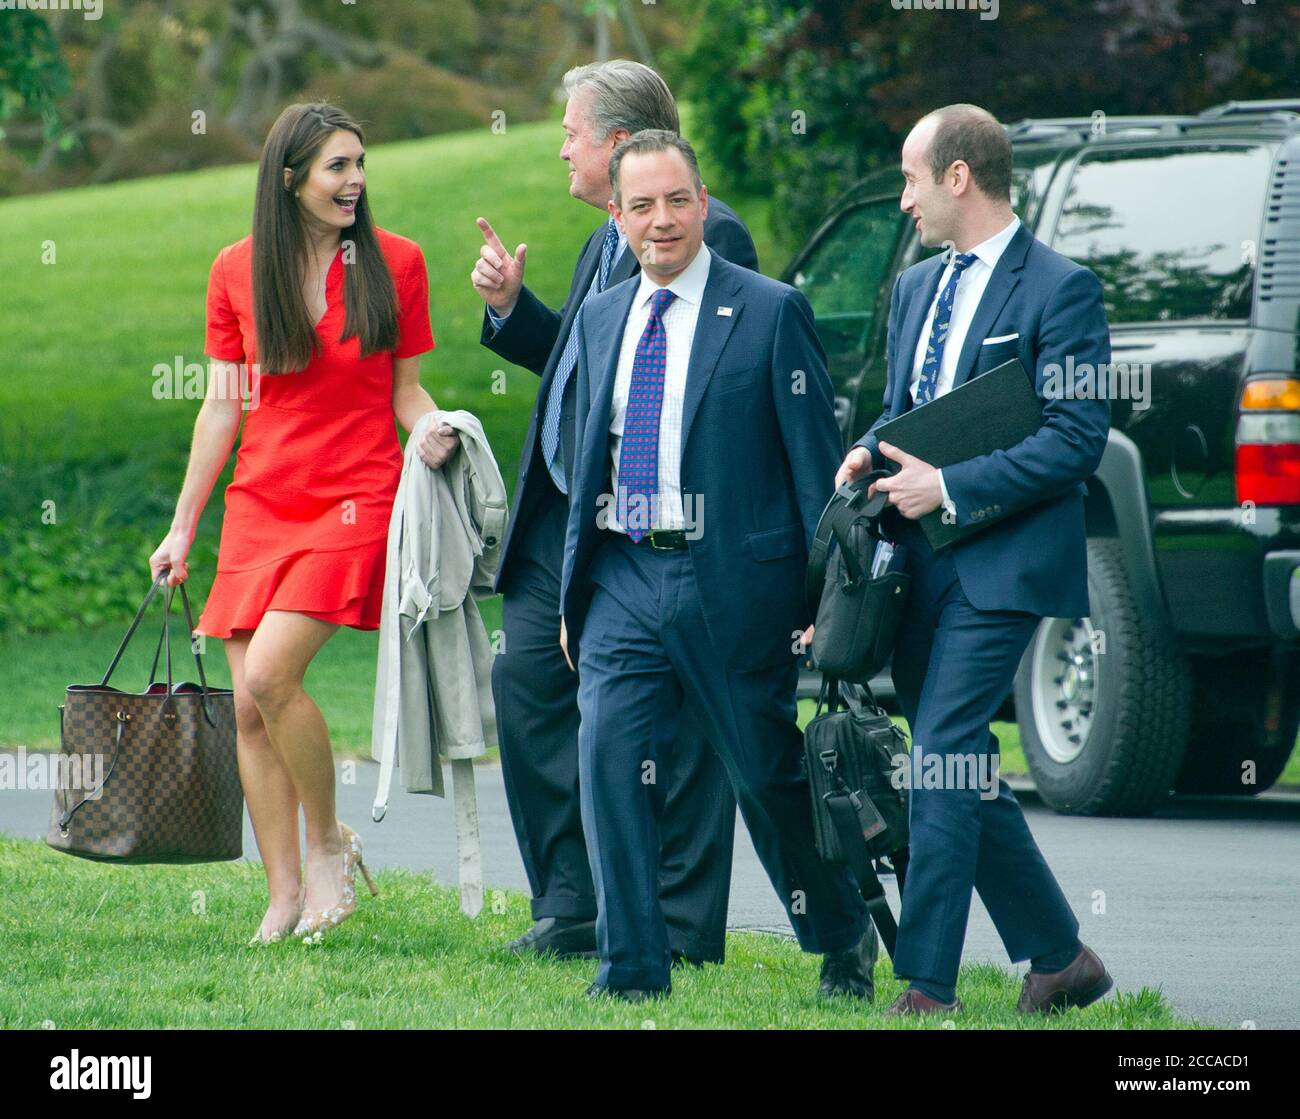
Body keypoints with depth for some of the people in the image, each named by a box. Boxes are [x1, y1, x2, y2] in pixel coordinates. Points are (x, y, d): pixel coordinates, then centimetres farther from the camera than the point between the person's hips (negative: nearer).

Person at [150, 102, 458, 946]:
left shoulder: (394, 262, 0)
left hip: (355, 500, -4)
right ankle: (286, 898, 8)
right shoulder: (238, 271, 5)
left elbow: (405, 390, 7)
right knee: (248, 708, -1)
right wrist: (182, 528, 10)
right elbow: (223, 406, 10)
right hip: (261, 505, 4)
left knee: (269, 674, -21)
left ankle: (329, 843, 0)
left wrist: (433, 430, -16)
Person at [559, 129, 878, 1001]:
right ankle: (633, 969, -1)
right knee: (611, 757, -8)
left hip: (734, 582, -4)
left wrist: (825, 595, -8)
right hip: (625, 579, 4)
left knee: (770, 772, 5)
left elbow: (816, 462, -4)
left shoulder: (771, 313, -4)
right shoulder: (602, 318, 12)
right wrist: (572, 591, 16)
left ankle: (844, 941, 26)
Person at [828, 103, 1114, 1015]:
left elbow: (1078, 439, -14)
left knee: (942, 761, -15)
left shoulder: (1060, 290, -8)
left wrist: (949, 489, -18)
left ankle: (927, 988, -15)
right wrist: (870, 455, 2)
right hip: (920, 564, 8)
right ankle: (1059, 958, 22)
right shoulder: (917, 289, 17)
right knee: (964, 768, 10)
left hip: (1001, 565, -8)